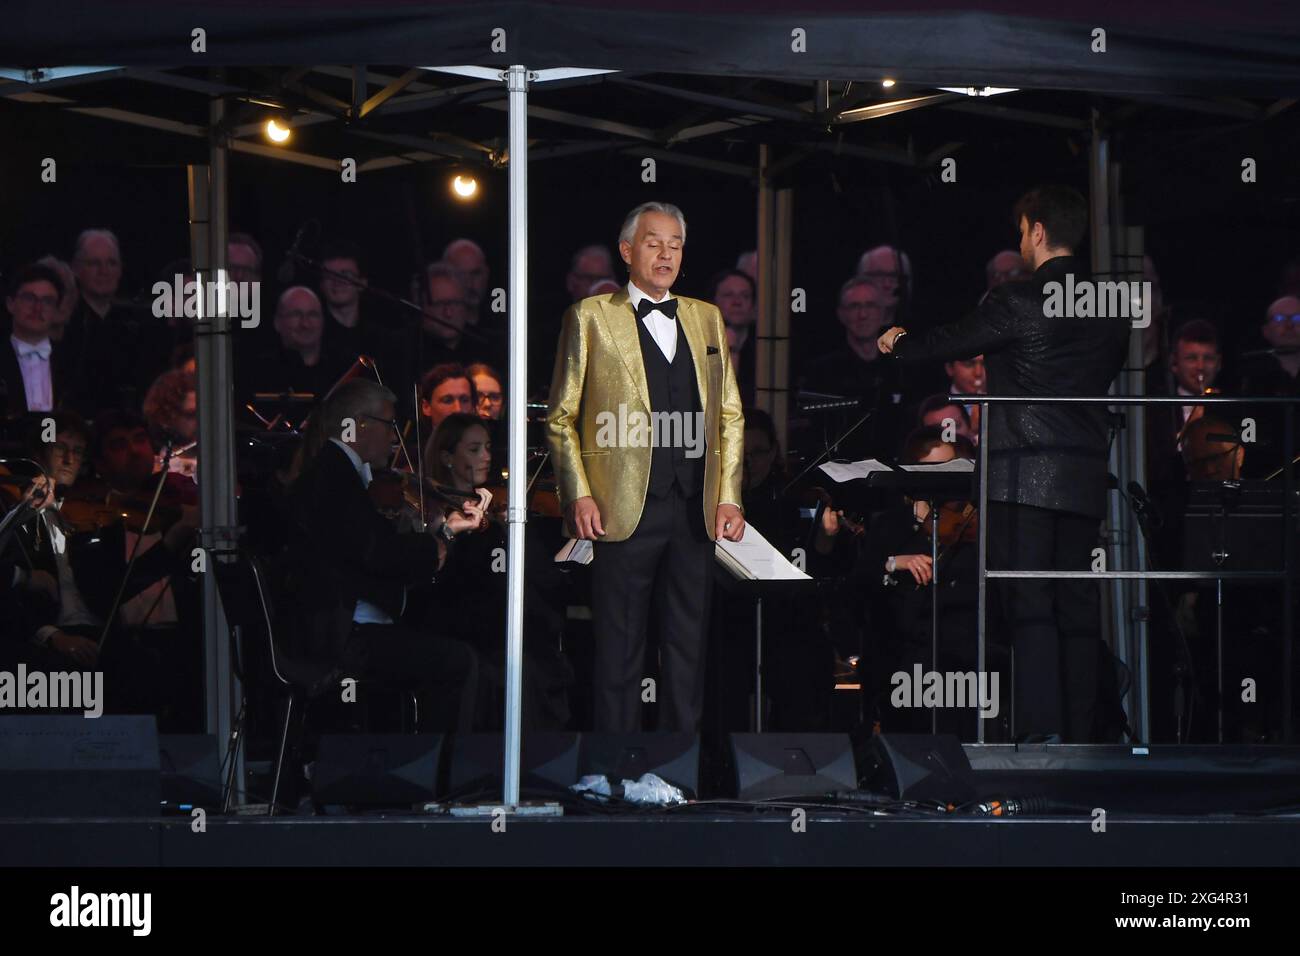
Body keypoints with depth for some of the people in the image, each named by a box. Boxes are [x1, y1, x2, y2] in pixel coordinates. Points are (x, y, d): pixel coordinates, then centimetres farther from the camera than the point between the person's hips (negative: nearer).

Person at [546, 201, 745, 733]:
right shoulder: (591, 318, 4)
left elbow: (730, 416, 15)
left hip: (695, 511, 4)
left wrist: (728, 498, 5)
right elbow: (561, 417, 3)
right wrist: (579, 495, -8)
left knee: (688, 647, 6)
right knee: (620, 653, 0)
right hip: (624, 510, -4)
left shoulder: (706, 319, 16)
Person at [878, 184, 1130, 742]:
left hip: (1023, 476, -6)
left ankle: (1040, 734, -14)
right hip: (1085, 477, 6)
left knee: (1030, 607, -7)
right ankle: (1079, 735, 9)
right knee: (1078, 610, 8)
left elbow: (945, 345, 2)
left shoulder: (1016, 303, -9)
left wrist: (897, 344, 24)